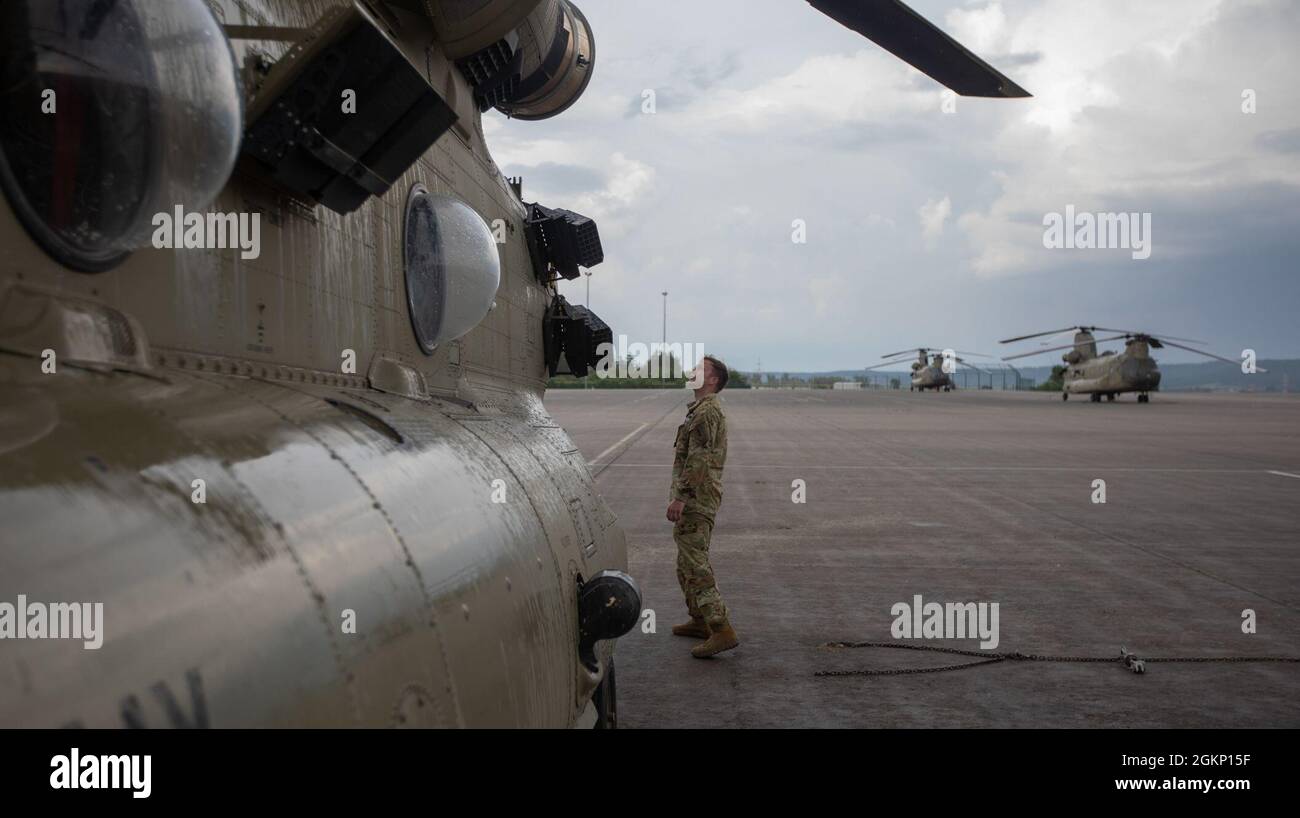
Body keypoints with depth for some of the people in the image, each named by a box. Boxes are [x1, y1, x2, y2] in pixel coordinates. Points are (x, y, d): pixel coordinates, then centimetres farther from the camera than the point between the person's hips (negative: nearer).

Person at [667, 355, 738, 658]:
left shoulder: (707, 411, -15)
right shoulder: (703, 409, 19)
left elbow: (699, 460, -23)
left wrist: (680, 496, -24)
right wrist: (680, 495, 26)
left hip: (696, 501, -11)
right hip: (697, 500, 11)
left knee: (696, 565, -13)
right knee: (687, 564, 19)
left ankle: (722, 630, -15)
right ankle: (700, 621, 28)